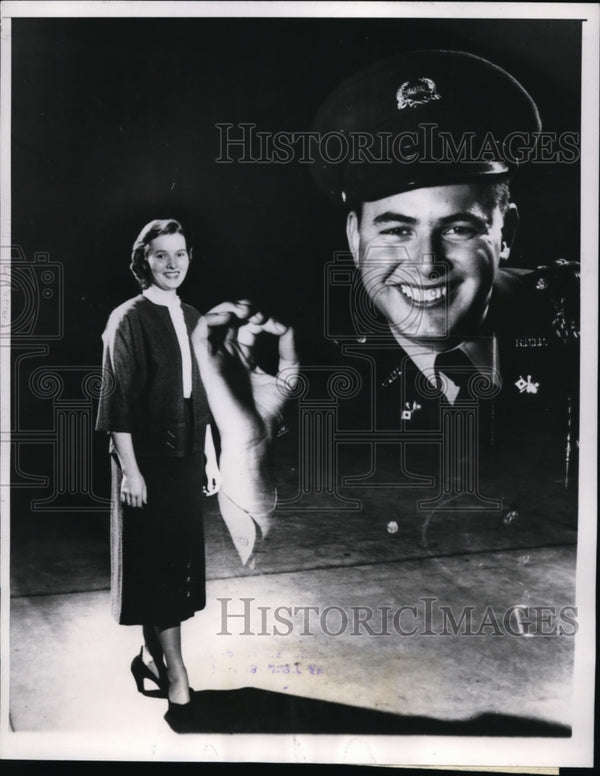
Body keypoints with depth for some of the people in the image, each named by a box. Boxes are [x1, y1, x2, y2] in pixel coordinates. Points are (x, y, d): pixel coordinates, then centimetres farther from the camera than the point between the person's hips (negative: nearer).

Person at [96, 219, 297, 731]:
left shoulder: (193, 320, 10)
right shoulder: (129, 320, -9)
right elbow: (118, 402, -12)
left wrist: (211, 457, 12)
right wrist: (129, 471, -15)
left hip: (188, 459, 7)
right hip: (148, 462, -7)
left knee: (176, 562, 13)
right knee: (158, 565, -1)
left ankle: (152, 657, 30)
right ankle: (177, 679, 7)